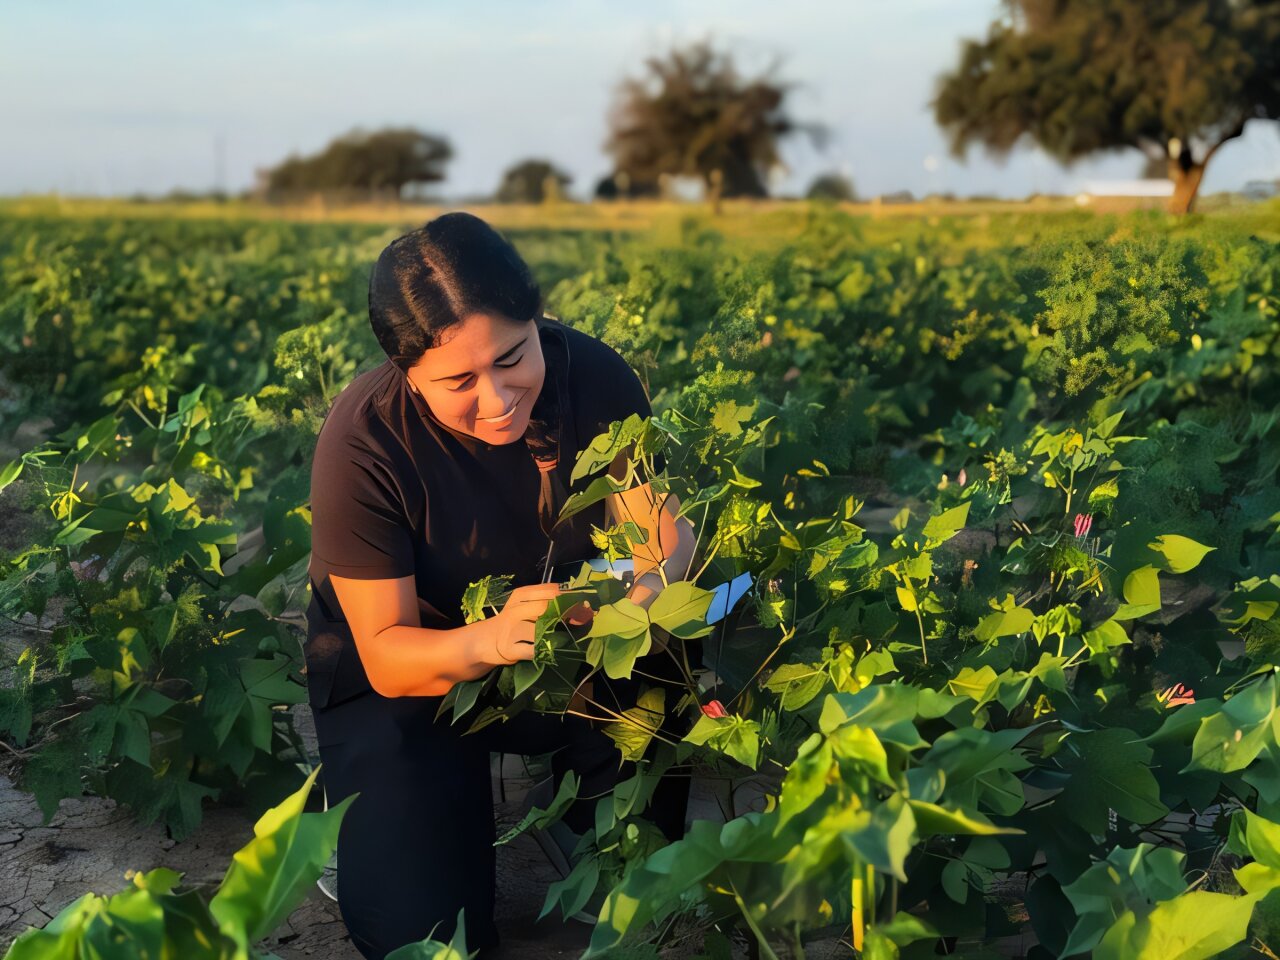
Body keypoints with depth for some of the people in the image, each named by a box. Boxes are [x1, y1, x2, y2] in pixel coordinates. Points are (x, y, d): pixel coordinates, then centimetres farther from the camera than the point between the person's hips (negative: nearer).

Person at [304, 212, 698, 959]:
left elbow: (664, 528, -15)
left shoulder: (592, 375, -20)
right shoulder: (363, 442, -28)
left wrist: (655, 575, -41)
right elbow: (386, 653, -25)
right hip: (411, 666, -3)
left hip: (569, 646, 3)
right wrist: (487, 642, -47)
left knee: (656, 673, -30)